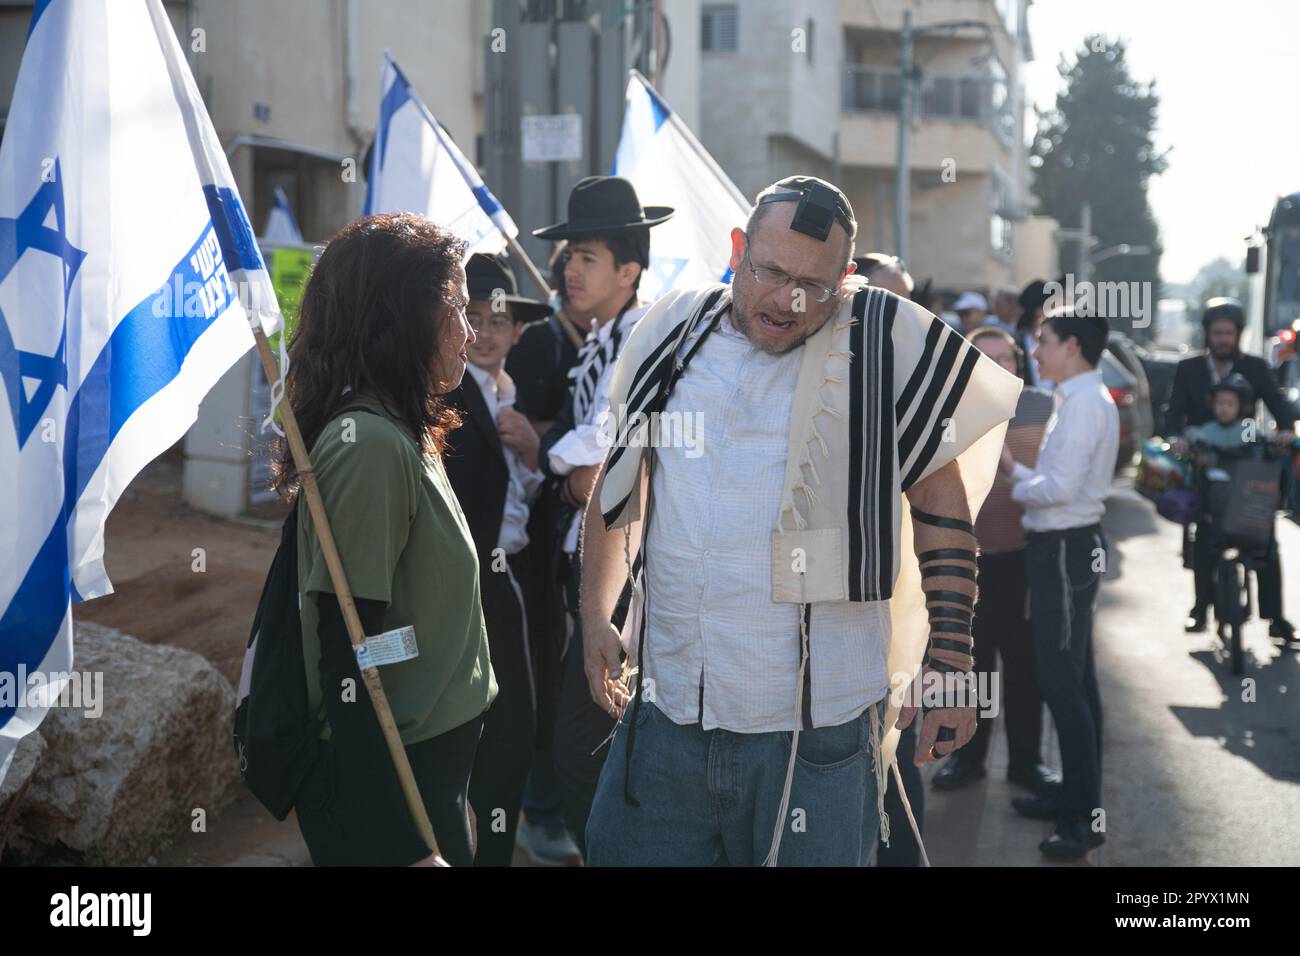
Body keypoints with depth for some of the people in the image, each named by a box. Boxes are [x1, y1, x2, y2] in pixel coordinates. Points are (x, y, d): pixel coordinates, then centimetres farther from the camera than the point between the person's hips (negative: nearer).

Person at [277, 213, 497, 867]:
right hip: (385, 785, -9)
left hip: (427, 766, 9)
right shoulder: (366, 442, -19)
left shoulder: (396, 436, 9)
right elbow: (348, 666, -23)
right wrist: (409, 849, -23)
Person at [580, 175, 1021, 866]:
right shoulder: (669, 332, 5)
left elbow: (942, 504, -1)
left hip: (816, 729, -3)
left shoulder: (885, 343, -6)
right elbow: (618, 481, 18)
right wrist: (595, 619, 18)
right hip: (663, 709, 4)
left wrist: (948, 669, -4)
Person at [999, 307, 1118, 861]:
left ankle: (1084, 817, 1)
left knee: (1062, 681, -6)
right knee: (1072, 678, 17)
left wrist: (1016, 488, -7)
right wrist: (1017, 468, 5)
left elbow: (1062, 487, -24)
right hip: (1063, 546, 10)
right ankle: (1077, 796, 28)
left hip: (1064, 550, -10)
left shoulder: (1084, 402, -17)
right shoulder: (1079, 399, 13)